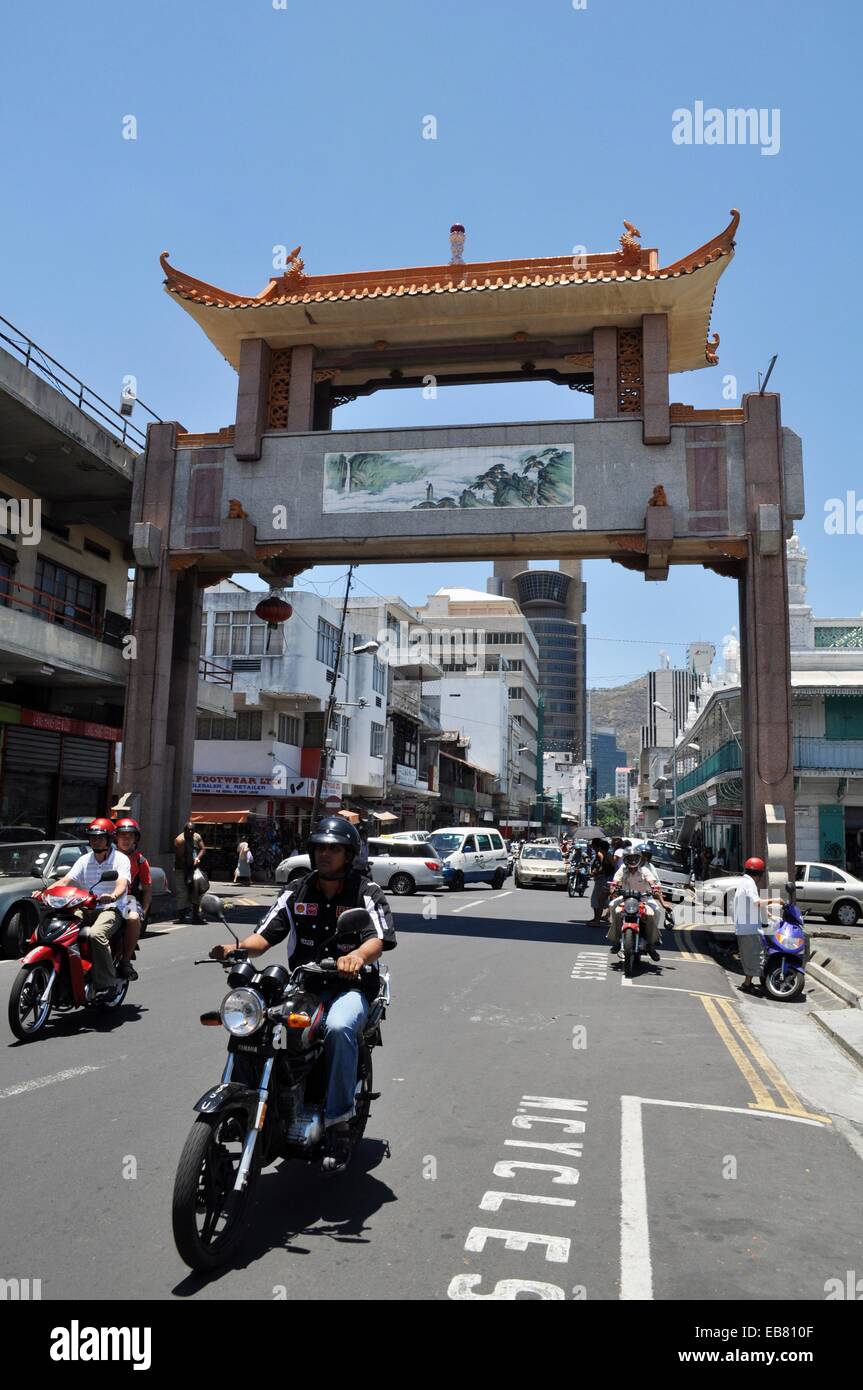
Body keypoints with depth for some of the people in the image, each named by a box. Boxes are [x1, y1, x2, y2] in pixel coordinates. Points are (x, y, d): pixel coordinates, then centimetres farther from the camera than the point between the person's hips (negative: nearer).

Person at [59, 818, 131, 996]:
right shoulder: (84, 860, 16)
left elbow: (122, 884, -16)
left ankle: (106, 983, -28)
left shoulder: (120, 859, 0)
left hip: (112, 909, -5)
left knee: (96, 934, -34)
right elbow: (66, 880, 6)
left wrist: (113, 896, -39)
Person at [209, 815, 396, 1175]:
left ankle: (338, 1122, -21)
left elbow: (379, 939, -17)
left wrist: (358, 955, -40)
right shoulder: (297, 891, 10)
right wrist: (237, 948, -18)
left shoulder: (367, 893, -2)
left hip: (349, 986, -4)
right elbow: (265, 935, 3)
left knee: (338, 1028, -35)